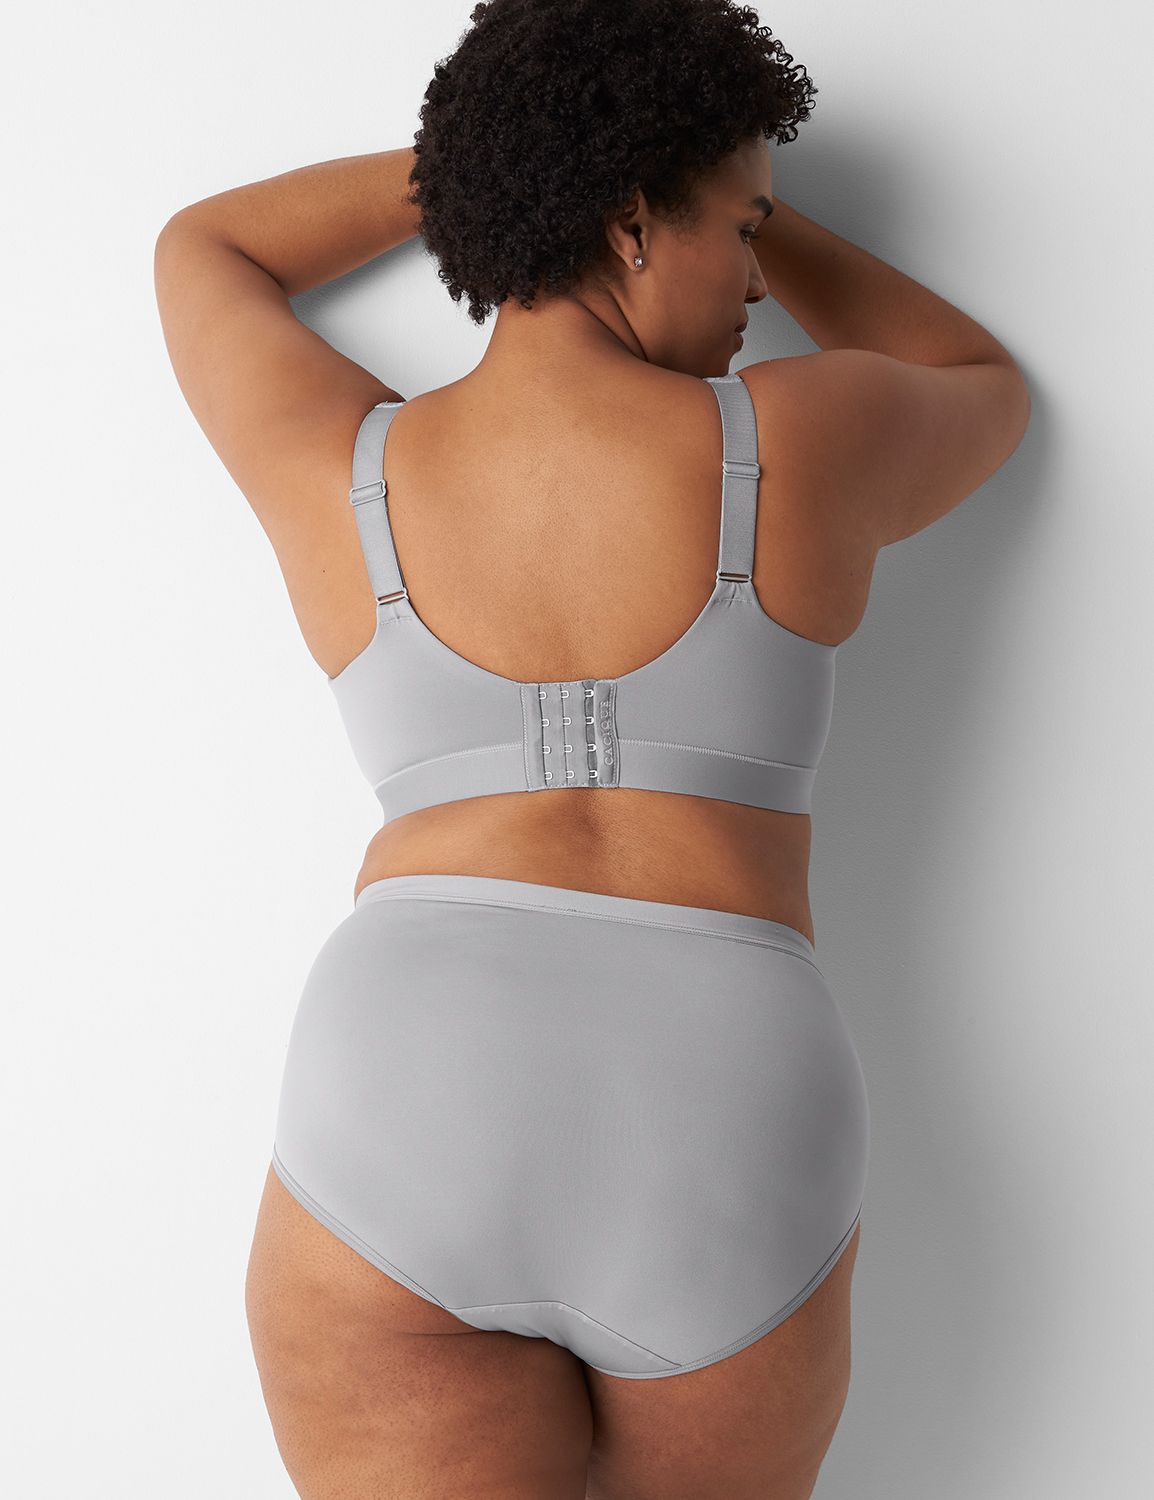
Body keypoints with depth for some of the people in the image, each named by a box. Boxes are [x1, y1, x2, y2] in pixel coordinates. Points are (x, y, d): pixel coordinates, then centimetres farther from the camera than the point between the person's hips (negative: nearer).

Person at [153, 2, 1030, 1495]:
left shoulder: (339, 472, 10)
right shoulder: (804, 442, 6)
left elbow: (200, 252, 31)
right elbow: (987, 391, 30)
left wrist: (500, 153, 32)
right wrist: (744, 207, 31)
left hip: (408, 1095, 0)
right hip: (726, 1120, 1)